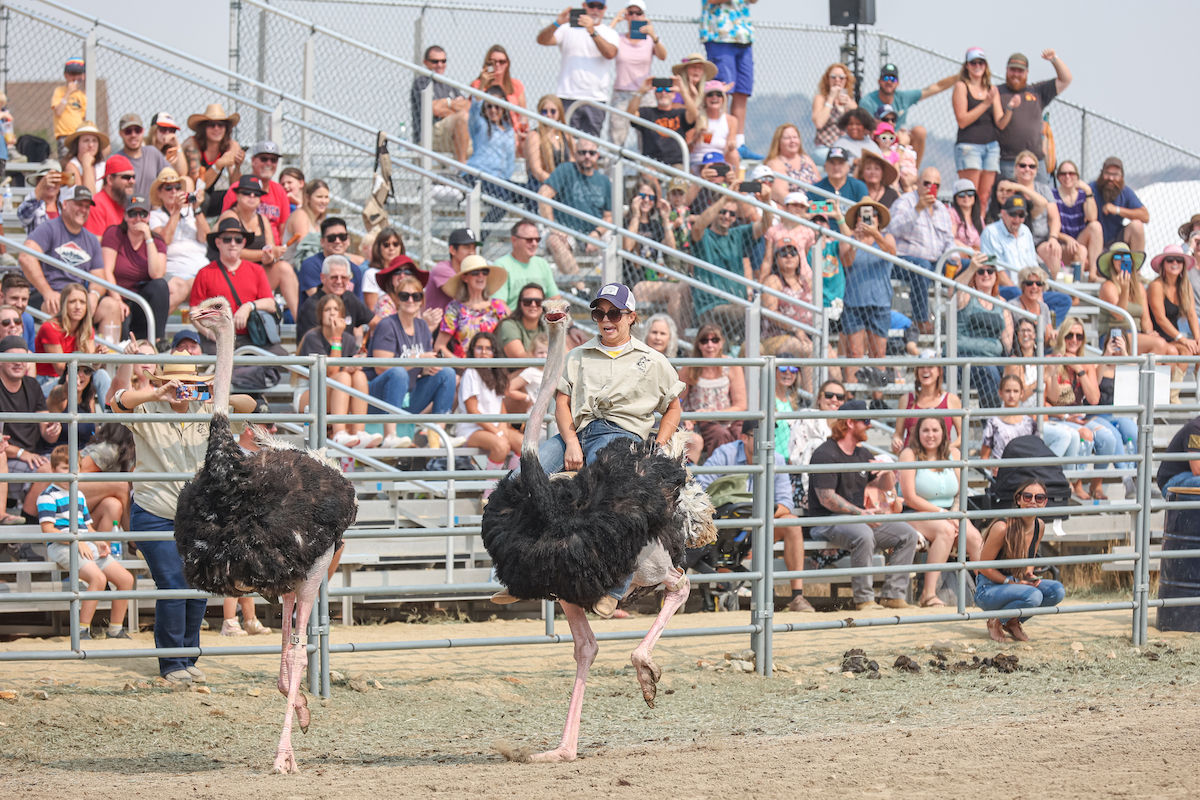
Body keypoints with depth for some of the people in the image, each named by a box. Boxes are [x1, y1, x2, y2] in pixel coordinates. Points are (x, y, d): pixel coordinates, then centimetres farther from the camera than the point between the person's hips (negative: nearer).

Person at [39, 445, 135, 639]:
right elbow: (47, 529, -12)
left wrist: (99, 543, 6)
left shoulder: (79, 496, 24)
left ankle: (115, 630, 8)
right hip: (61, 547, -8)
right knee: (98, 578, -33)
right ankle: (82, 632, -28)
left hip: (87, 546, 8)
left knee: (126, 579, -4)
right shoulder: (48, 496, -2)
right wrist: (77, 542, -19)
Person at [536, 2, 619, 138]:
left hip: (596, 98, 1)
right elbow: (542, 40, -3)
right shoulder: (568, 29, 10)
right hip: (567, 98, -1)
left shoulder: (610, 34, 11)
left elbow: (610, 54, -9)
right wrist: (557, 23, -21)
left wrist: (592, 31, -22)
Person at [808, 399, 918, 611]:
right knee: (864, 535, -38)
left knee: (907, 533, -6)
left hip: (859, 518, 8)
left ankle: (893, 594, -10)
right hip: (828, 522, -8)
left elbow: (885, 486, 26)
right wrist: (860, 513, -26)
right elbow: (827, 498, -18)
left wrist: (888, 472, 2)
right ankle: (864, 598, -29)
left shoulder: (862, 454, 17)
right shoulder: (825, 455, -10)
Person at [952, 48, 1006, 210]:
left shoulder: (992, 90, 15)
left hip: (991, 146, 5)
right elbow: (962, 121, -8)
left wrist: (1009, 110, -10)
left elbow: (1000, 122, 10)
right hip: (969, 144, -5)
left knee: (984, 195, 0)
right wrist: (986, 104, -13)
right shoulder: (961, 86, 2)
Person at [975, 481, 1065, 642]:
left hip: (1016, 584, 7)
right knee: (1033, 596, -33)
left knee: (1057, 591, -15)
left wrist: (1029, 575, -7)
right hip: (988, 589, -7)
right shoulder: (1002, 528, -23)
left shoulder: (1039, 527, -1)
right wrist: (1012, 582, -19)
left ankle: (1013, 622, 6)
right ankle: (995, 622, -4)